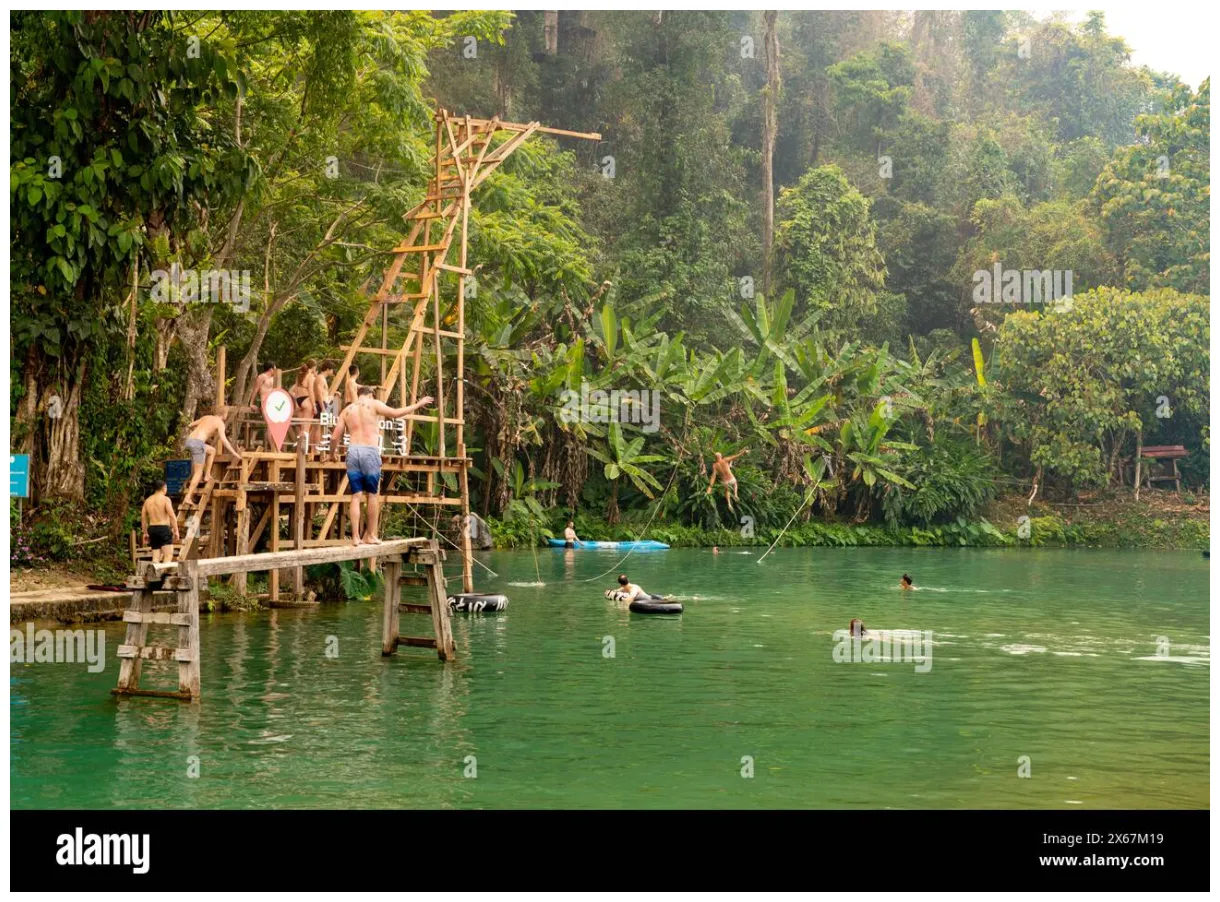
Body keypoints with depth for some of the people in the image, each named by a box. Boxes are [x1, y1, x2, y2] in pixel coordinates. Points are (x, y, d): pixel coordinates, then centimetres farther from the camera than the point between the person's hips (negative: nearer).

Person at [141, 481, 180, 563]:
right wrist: (176, 531, -11)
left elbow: (143, 518, 14)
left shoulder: (148, 500, 13)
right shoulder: (165, 499, -6)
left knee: (156, 557, 9)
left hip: (152, 529, 7)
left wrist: (145, 533, 19)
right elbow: (172, 516, -14)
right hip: (163, 529, -7)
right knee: (168, 555, -10)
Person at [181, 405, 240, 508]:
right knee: (198, 473, -2)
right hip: (198, 443, -8)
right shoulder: (220, 422, 4)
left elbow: (190, 426, 32)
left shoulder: (206, 417, 24)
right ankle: (187, 498, -10)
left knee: (212, 450, 32)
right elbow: (223, 439, -10)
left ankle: (207, 476, 26)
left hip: (188, 440, 8)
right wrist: (234, 453, -6)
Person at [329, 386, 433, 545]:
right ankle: (371, 535, 7)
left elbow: (334, 437, 13)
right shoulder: (373, 404, 6)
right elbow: (395, 413, -7)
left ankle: (355, 537, 1)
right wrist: (419, 404, 2)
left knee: (356, 496, 5)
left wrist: (333, 451, 32)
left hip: (353, 451, 3)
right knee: (372, 494, 6)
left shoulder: (347, 410, 16)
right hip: (370, 452, -3)